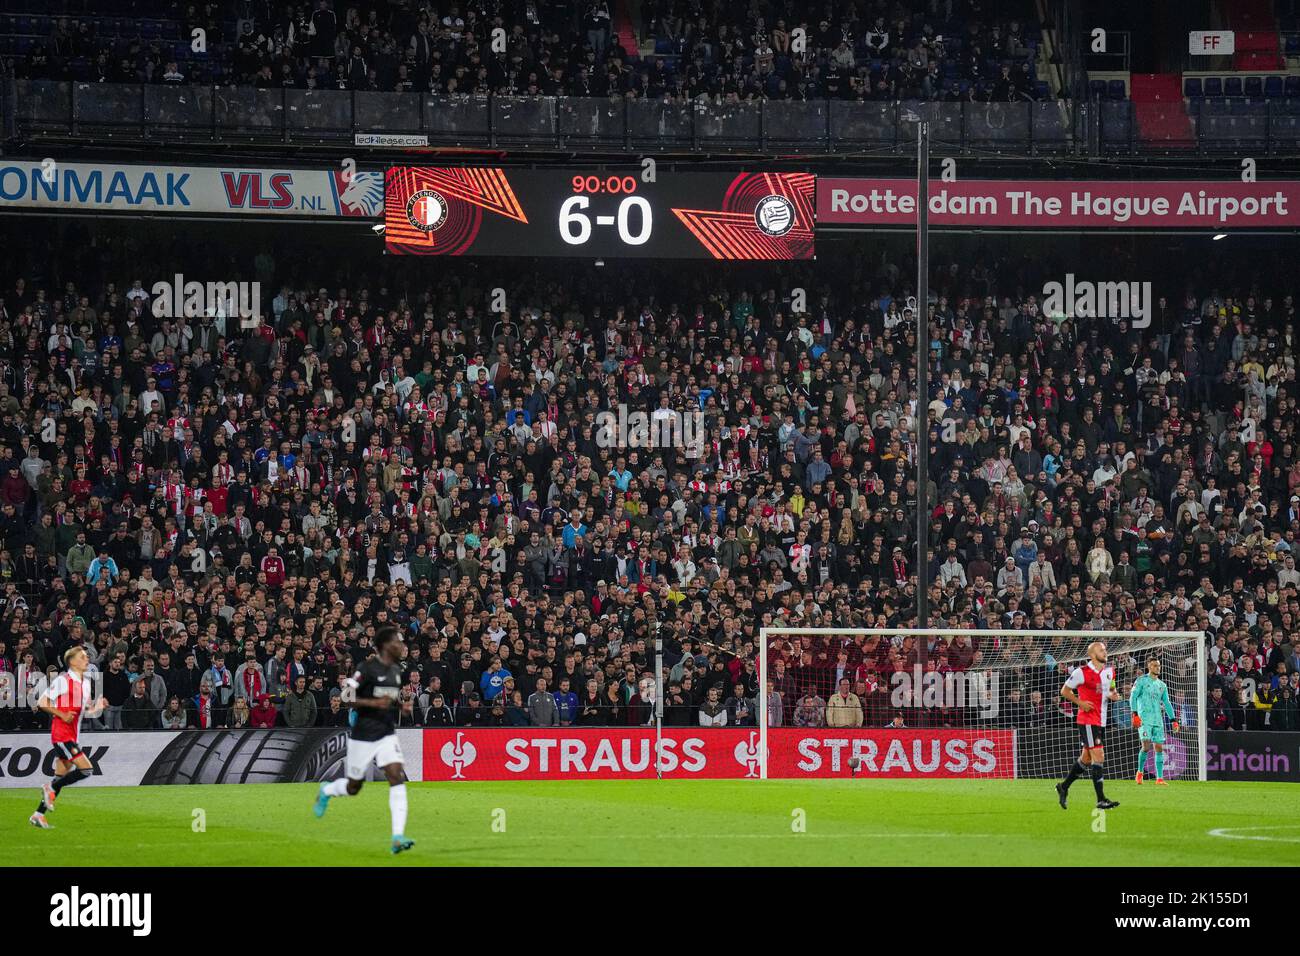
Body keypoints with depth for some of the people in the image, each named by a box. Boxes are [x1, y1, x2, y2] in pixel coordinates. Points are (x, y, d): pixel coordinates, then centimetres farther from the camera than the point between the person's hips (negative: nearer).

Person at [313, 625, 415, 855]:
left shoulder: (396, 670, 8)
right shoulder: (367, 668, -16)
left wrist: (402, 704, 6)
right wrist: (374, 703, -28)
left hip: (387, 735, 5)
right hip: (364, 736, -5)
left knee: (397, 778, -15)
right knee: (353, 787, 10)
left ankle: (398, 837, -19)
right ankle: (326, 791, 46)